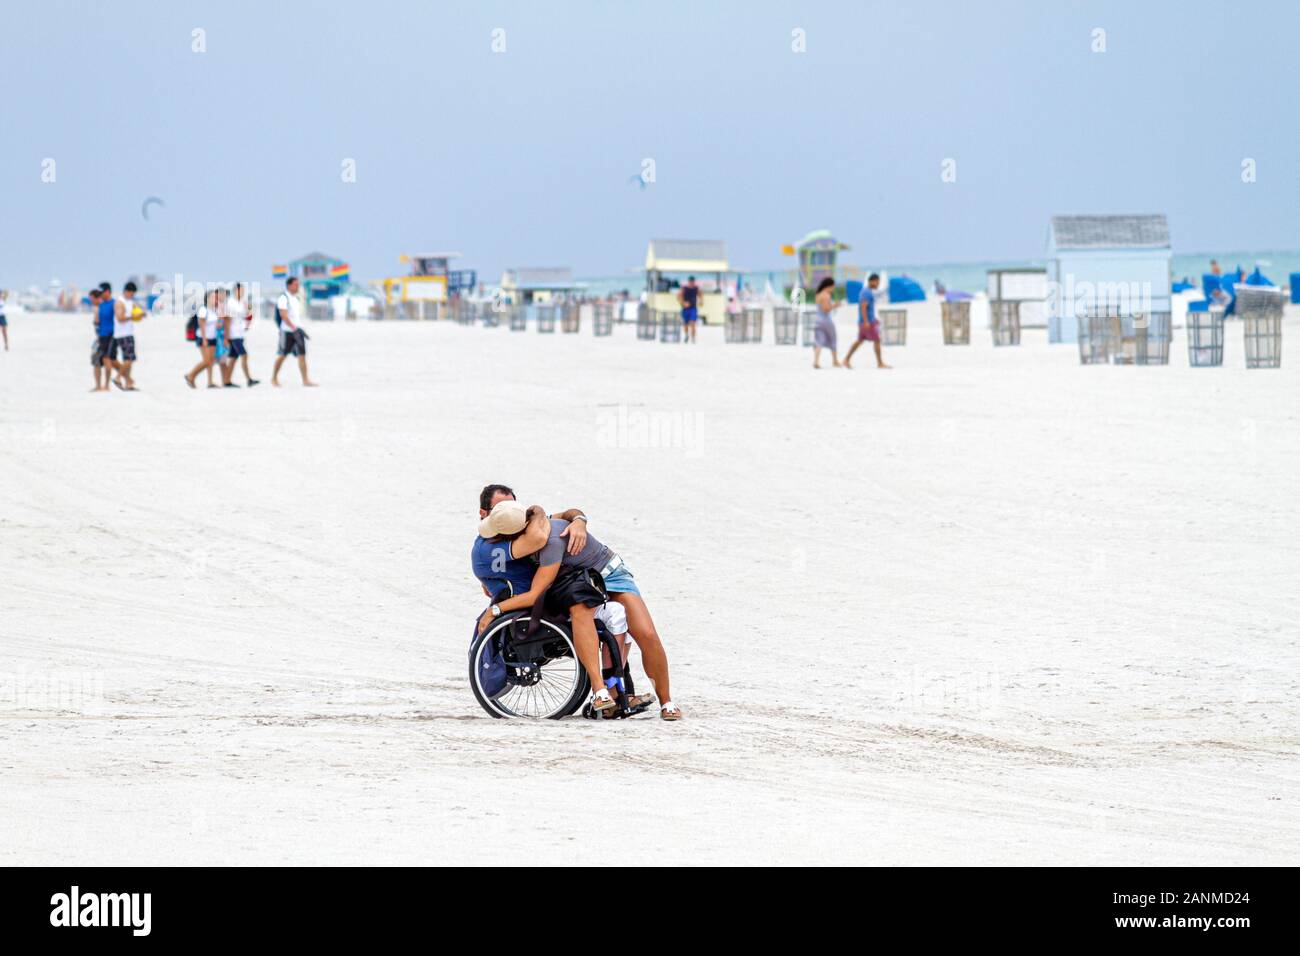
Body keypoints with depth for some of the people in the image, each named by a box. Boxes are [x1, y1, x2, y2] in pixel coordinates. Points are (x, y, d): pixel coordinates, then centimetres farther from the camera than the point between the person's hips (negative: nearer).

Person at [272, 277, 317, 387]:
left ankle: (305, 380, -4)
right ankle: (274, 378, 15)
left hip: (298, 330, 7)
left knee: (302, 355, -1)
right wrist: (294, 328, -25)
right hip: (287, 331, -7)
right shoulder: (283, 298, -9)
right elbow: (283, 315, -18)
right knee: (282, 355, 1)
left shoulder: (296, 298, 17)